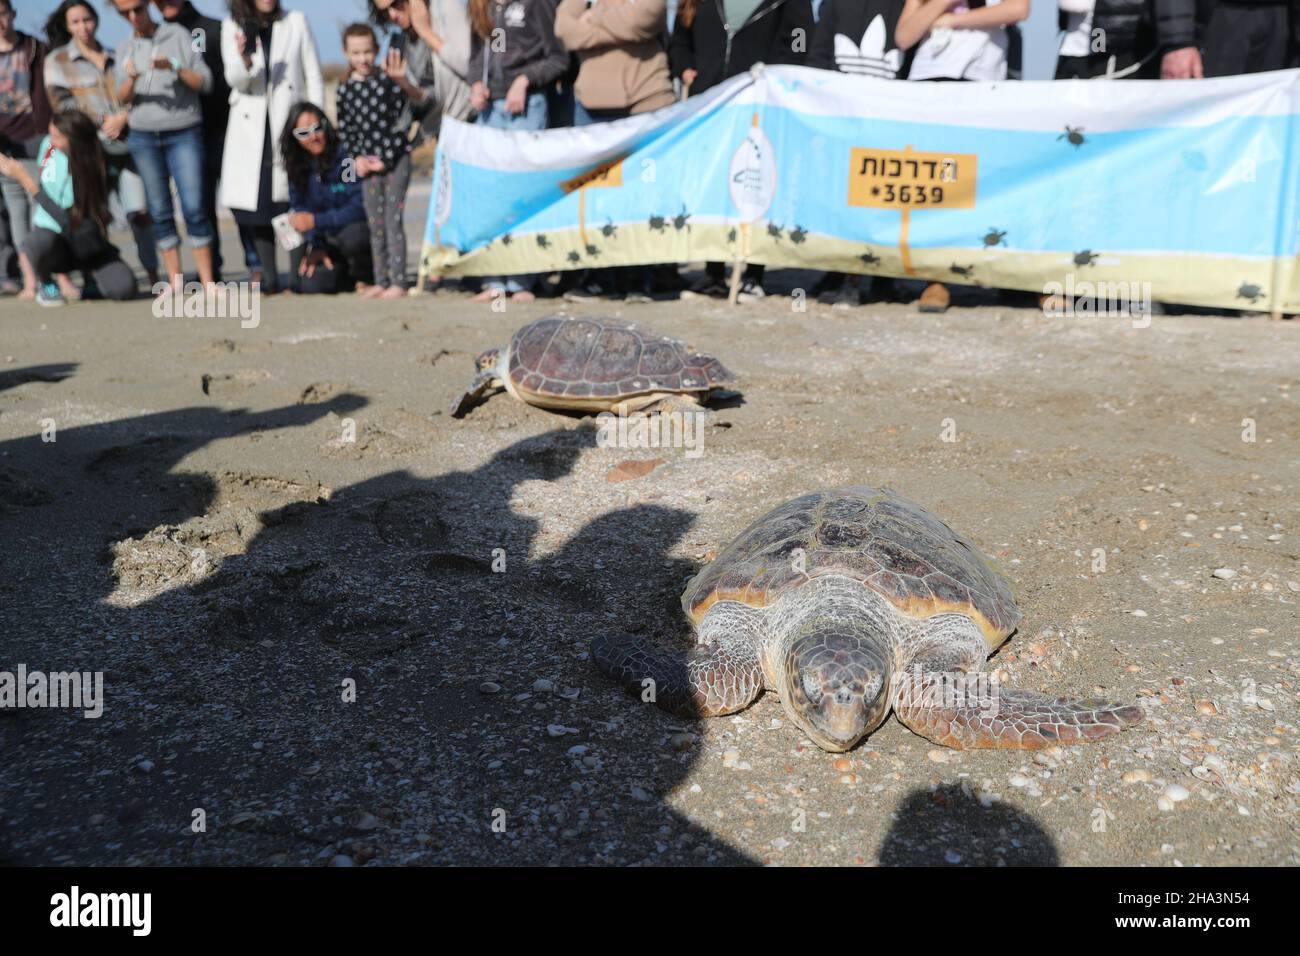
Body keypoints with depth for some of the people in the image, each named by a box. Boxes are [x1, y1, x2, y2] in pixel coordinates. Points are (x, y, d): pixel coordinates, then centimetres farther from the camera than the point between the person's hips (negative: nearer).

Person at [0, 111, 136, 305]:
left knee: (124, 288, -27)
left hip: (84, 243, -2)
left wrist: (27, 180, -21)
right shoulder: (49, 144, -6)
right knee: (41, 242, -38)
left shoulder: (90, 167, -16)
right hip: (49, 232, 2)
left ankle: (89, 273, 10)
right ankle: (46, 285, -2)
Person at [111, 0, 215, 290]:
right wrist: (131, 78, -17)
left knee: (194, 207, -11)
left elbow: (205, 82, -1)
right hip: (143, 137, 3)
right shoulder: (124, 48, 12)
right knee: (160, 212, 1)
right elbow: (122, 98, 4)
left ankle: (208, 281, -7)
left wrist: (174, 67, -18)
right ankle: (175, 282, 4)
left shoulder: (177, 35, 4)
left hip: (184, 134, -3)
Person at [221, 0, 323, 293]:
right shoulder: (232, 26, 8)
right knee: (255, 200, -2)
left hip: (290, 124, -1)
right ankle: (269, 276, 5)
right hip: (251, 129, 1)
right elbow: (235, 80, -1)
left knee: (293, 200, -6)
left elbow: (314, 77, 6)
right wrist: (244, 58, -22)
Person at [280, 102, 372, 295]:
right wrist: (315, 246, -10)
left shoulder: (347, 155, -15)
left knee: (351, 237, -39)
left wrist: (316, 220, -23)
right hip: (325, 239, 4)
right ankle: (349, 272, 14)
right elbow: (299, 208, 5)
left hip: (357, 227, -4)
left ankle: (364, 275, -5)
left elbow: (360, 207, -19)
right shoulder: (296, 165, 2)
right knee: (311, 284, -19)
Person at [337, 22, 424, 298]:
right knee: (375, 224, 8)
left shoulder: (389, 81, -5)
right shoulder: (345, 89, 6)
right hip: (367, 162, 4)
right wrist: (357, 158, -2)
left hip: (395, 158, -4)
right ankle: (380, 281, 15)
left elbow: (401, 123, -12)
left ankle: (398, 283, -1)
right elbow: (345, 130, 8)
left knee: (393, 221, -6)